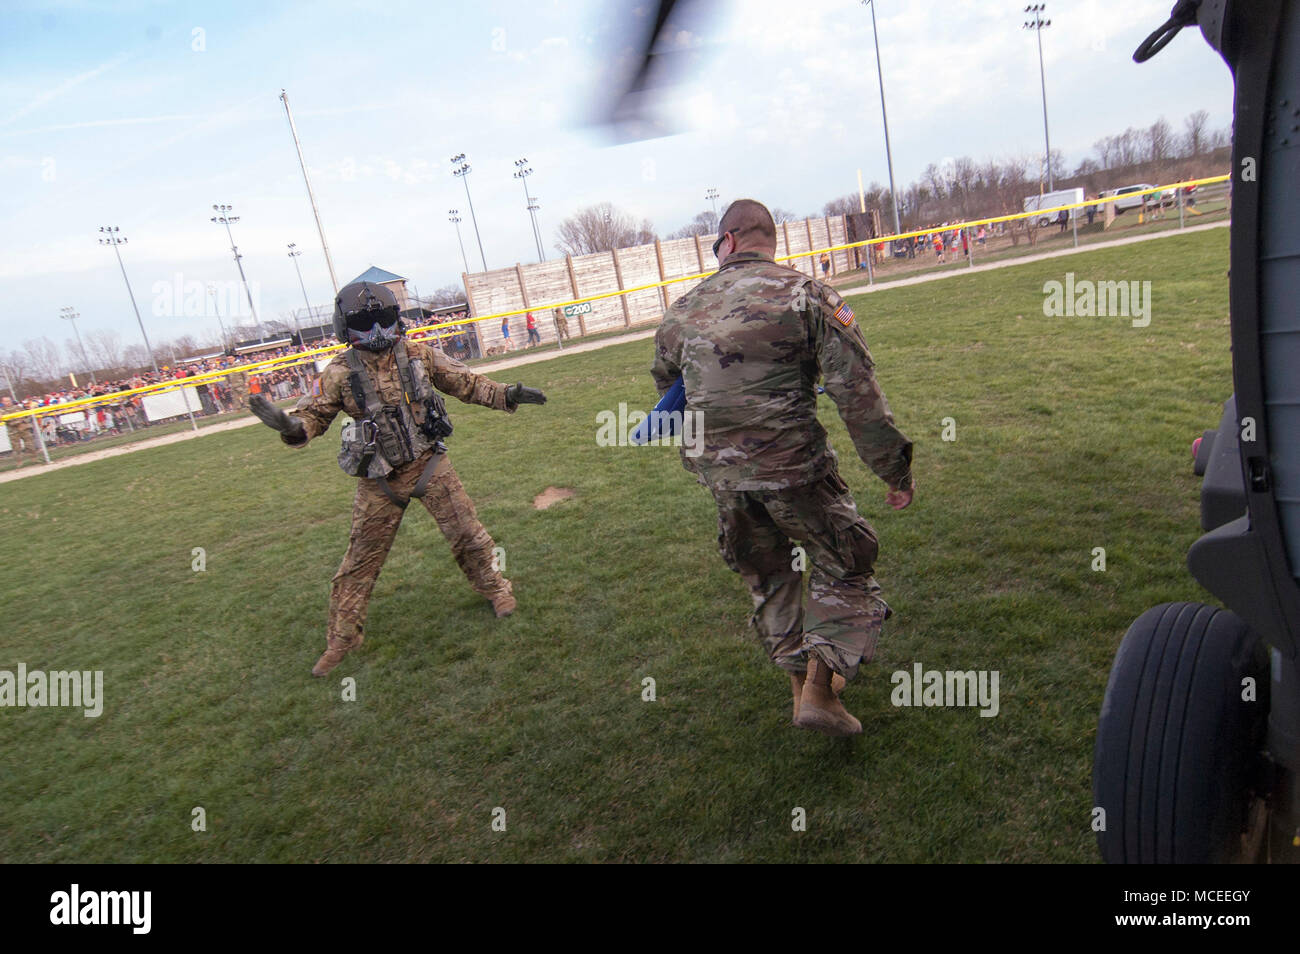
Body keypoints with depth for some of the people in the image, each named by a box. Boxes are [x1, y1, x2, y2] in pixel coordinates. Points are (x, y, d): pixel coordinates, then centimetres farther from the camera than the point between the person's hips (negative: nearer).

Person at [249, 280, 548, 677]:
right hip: (379, 480, -1)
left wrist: (506, 395, -5)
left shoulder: (419, 355, -2)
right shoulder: (340, 373, -7)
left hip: (429, 463, 1)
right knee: (362, 558, 6)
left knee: (468, 534, 6)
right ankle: (342, 637, 21)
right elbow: (314, 413, -5)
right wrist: (290, 425, -28)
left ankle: (495, 589, 32)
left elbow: (465, 382, 5)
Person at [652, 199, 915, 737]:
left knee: (767, 574, 23)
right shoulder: (806, 294, -5)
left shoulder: (685, 309, 6)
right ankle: (820, 687, 6)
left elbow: (665, 384, 21)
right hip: (792, 465, -4)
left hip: (720, 473, 4)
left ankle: (800, 680, 31)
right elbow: (858, 394, -11)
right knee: (843, 567, 14)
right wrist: (894, 470, -4)